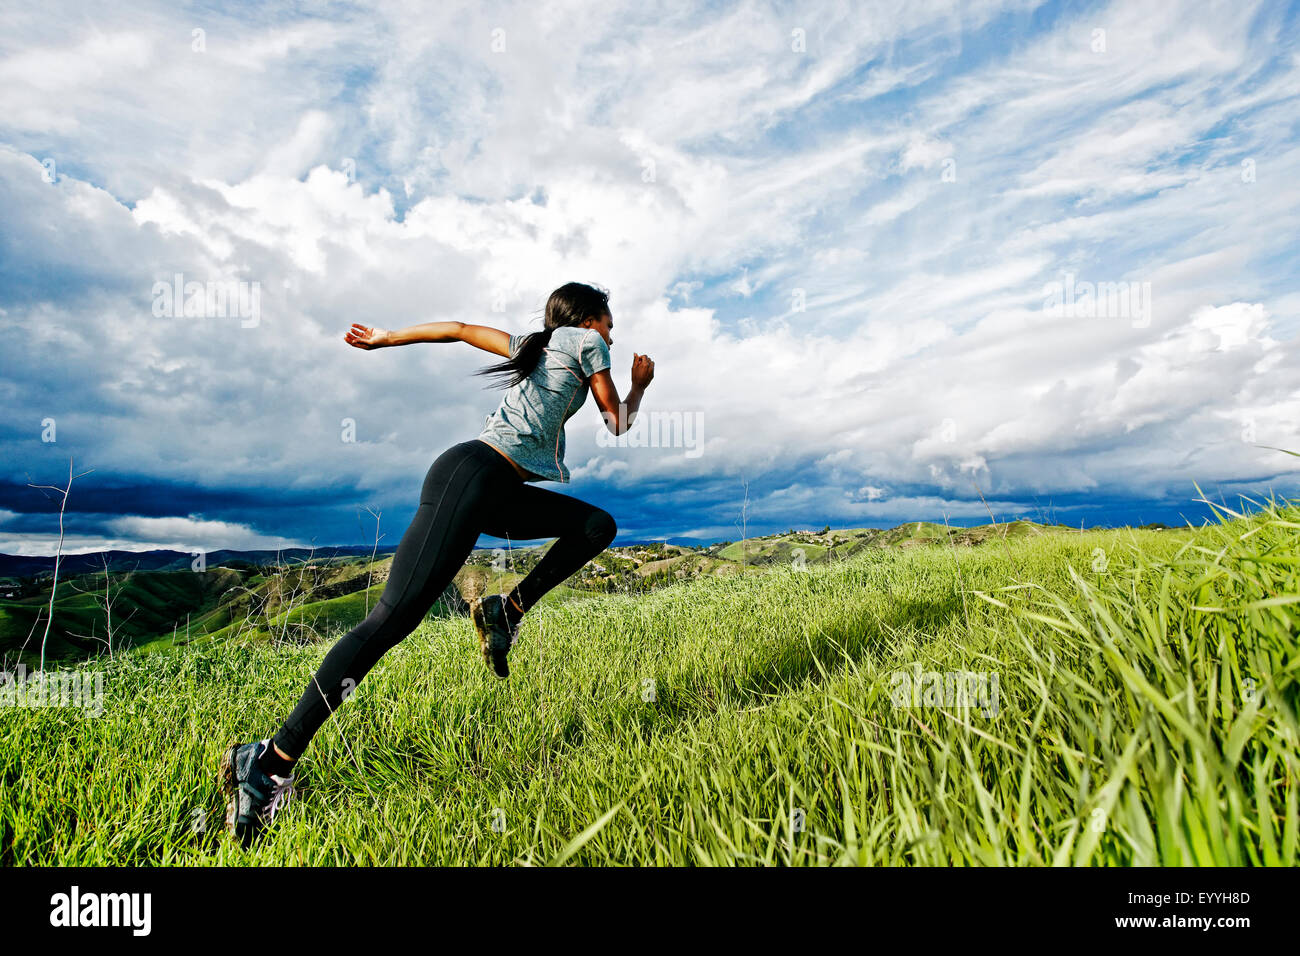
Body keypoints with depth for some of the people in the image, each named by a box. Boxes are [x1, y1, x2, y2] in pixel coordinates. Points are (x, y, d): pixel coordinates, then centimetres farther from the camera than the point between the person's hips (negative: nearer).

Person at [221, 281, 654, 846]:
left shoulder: (532, 345, 28)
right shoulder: (585, 341, 7)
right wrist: (640, 385, 32)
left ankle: (508, 610, 3)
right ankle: (273, 760, -17)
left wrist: (385, 339, 36)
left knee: (598, 525, 12)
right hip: (471, 476, -10)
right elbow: (617, 423, 15)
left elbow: (457, 328, 30)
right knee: (394, 617, -18)